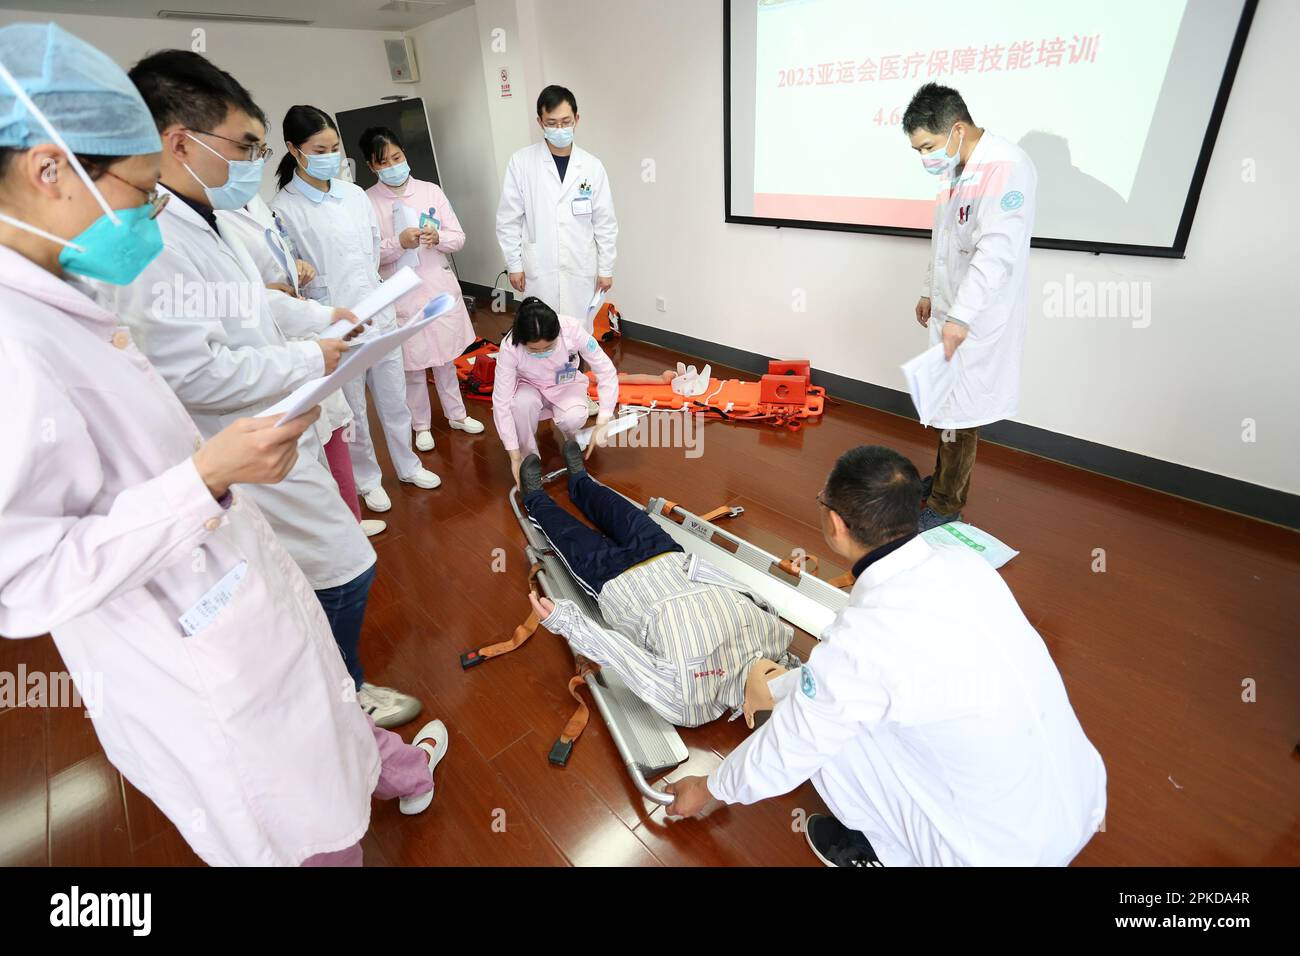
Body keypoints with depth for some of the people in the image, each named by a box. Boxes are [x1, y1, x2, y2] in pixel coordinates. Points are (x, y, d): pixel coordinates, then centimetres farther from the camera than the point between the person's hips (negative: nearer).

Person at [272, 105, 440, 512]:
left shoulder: (355, 194, 6)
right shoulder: (283, 209, -9)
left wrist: (370, 293, 8)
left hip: (379, 314, 4)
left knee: (394, 398, 15)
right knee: (352, 410, 9)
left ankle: (408, 465, 33)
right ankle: (367, 479, 29)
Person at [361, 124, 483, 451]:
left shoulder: (431, 191, 3)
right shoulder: (367, 201, -4)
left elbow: (459, 238, 3)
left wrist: (438, 237, -18)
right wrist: (399, 243, -23)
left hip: (439, 286, 2)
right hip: (401, 293, -2)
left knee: (445, 357, 15)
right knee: (413, 364, 7)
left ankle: (457, 414, 31)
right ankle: (421, 425, 24)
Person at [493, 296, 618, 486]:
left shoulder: (572, 330, -32)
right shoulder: (510, 347, -32)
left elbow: (607, 373, -24)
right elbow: (501, 402, -29)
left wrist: (602, 424, -30)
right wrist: (515, 457, -30)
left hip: (566, 385, 0)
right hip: (530, 387, 0)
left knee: (573, 418, -32)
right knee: (522, 403, -35)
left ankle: (573, 437, 5)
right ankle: (528, 456, -7)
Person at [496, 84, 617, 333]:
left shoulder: (592, 166, -1)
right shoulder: (521, 162, -5)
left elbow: (605, 222, 3)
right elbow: (508, 220, 0)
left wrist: (606, 268, 3)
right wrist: (514, 264, -2)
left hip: (581, 269, 1)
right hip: (539, 269, -1)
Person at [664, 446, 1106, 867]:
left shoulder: (858, 640, -29)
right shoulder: (964, 564, -8)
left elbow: (788, 750, -11)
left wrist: (708, 790, 9)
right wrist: (783, 687, 20)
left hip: (998, 849, -6)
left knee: (827, 724, -3)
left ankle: (885, 849, 16)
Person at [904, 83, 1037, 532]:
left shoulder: (1006, 166, -18)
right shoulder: (957, 168, 12)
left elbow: (998, 250, -30)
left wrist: (960, 315, -38)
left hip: (979, 318, -9)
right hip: (952, 312, 9)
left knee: (960, 413, -2)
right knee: (949, 405, 17)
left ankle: (946, 506, 11)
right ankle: (943, 480, 33)